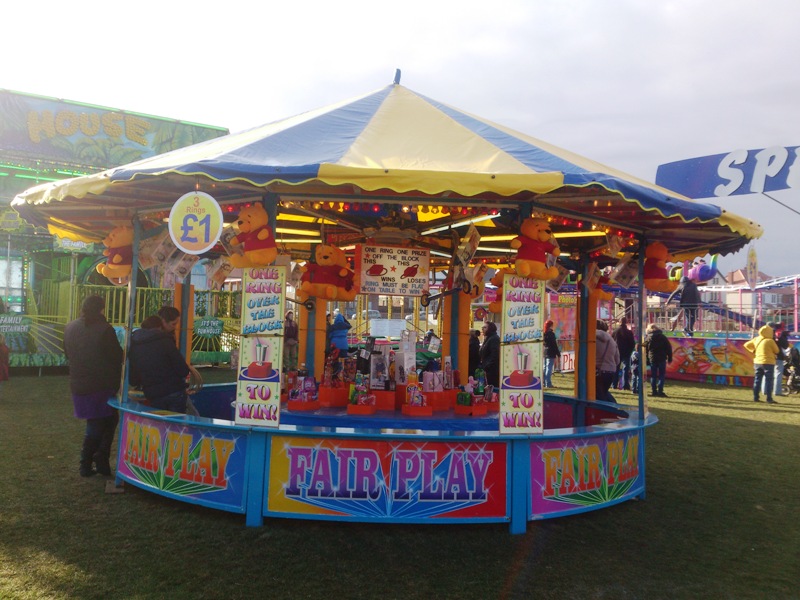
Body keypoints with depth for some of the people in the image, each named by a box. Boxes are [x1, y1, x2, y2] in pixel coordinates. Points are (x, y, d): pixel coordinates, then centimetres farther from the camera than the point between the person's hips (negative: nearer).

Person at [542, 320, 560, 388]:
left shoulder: (543, 333, 6)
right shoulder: (551, 334, -14)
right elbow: (554, 345, -13)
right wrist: (558, 354, -6)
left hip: (544, 353, 7)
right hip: (551, 353, -7)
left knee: (545, 368, 14)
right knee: (549, 368, -5)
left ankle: (543, 382, 18)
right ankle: (548, 383, -4)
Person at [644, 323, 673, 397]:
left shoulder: (648, 338, 0)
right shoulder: (663, 337, 1)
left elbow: (645, 350, 1)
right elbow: (669, 348, 1)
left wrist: (646, 360, 8)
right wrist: (669, 358, 6)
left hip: (652, 359, 1)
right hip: (662, 359, -1)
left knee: (653, 376, 8)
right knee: (661, 375, 3)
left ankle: (654, 391, 8)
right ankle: (660, 391, -6)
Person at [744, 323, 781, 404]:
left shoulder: (756, 339, 3)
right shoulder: (770, 341, -14)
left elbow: (746, 345, 13)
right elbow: (777, 351, -2)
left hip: (757, 362, 6)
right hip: (768, 363, -6)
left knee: (757, 380, 10)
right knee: (769, 381, -1)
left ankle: (755, 397, 11)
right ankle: (769, 399, -1)